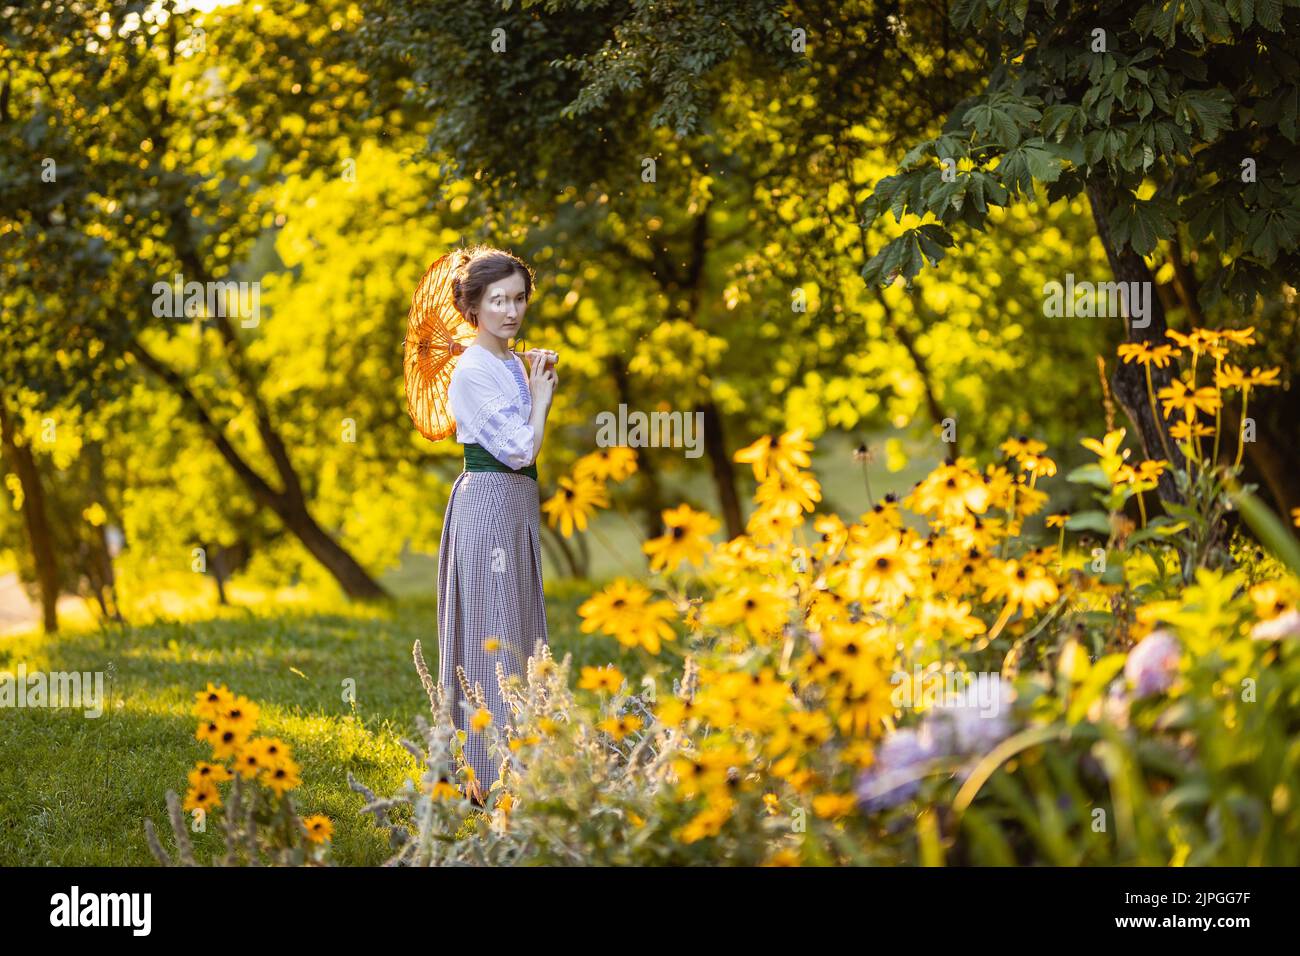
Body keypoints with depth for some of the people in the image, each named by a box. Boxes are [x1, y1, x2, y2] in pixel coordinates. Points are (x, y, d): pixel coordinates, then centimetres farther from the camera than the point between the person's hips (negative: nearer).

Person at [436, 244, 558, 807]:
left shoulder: (512, 364, 14)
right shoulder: (474, 370, -14)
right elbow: (520, 449, -17)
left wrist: (541, 390, 11)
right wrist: (541, 393, -6)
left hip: (517, 505, 9)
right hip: (488, 503, -9)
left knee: (516, 630, 12)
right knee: (493, 635, -8)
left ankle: (511, 765, 19)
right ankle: (490, 778, -6)